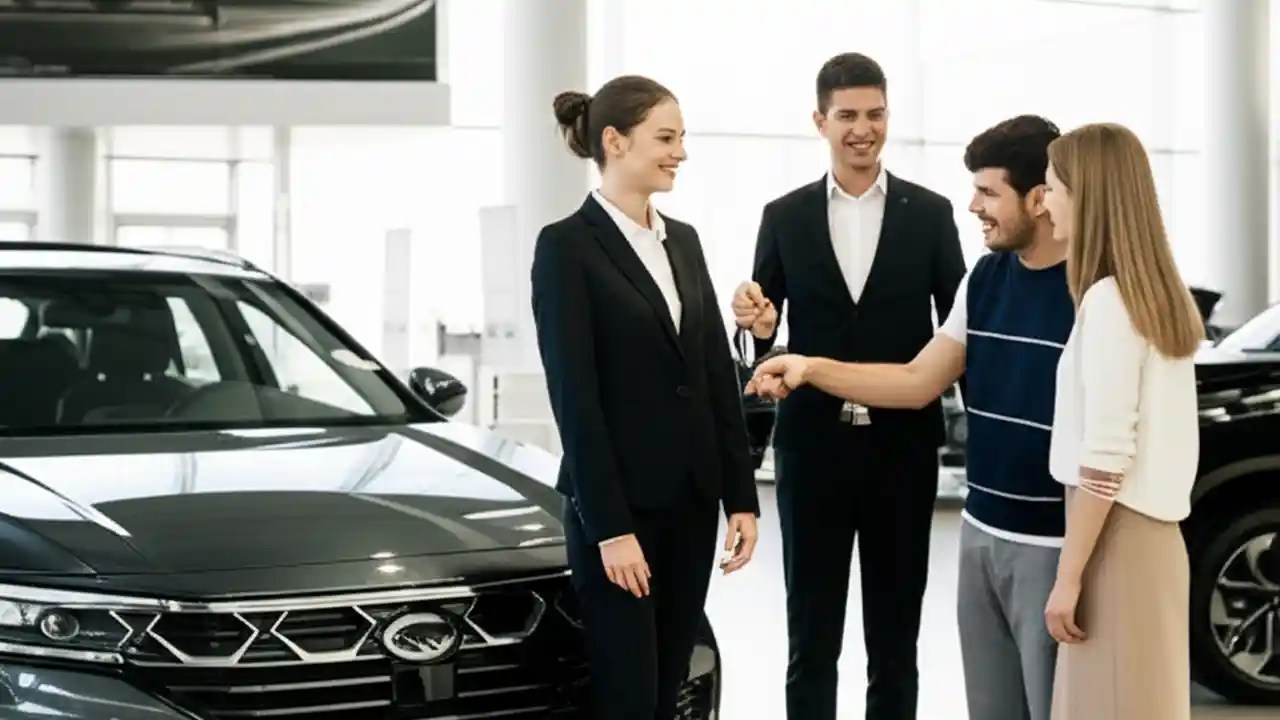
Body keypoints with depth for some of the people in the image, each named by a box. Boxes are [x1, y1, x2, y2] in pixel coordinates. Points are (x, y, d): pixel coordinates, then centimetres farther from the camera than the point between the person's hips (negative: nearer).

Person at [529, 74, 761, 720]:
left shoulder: (683, 241, 11)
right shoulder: (566, 245, -9)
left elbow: (717, 375, 12)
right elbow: (574, 396, -14)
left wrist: (741, 496, 6)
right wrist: (610, 526, -17)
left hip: (691, 500, 7)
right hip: (616, 503, -6)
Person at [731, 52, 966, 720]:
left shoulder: (930, 213, 2)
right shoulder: (784, 216, 3)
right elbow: (763, 335, 5)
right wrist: (755, 324, -18)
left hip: (902, 447, 0)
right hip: (813, 447, 0)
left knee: (895, 640, 10)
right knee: (811, 641, 8)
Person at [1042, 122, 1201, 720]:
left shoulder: (1108, 299, -16)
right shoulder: (1160, 295, 11)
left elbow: (1105, 458, -19)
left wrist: (1068, 577, -15)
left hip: (1118, 536, -9)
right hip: (1150, 531, 9)